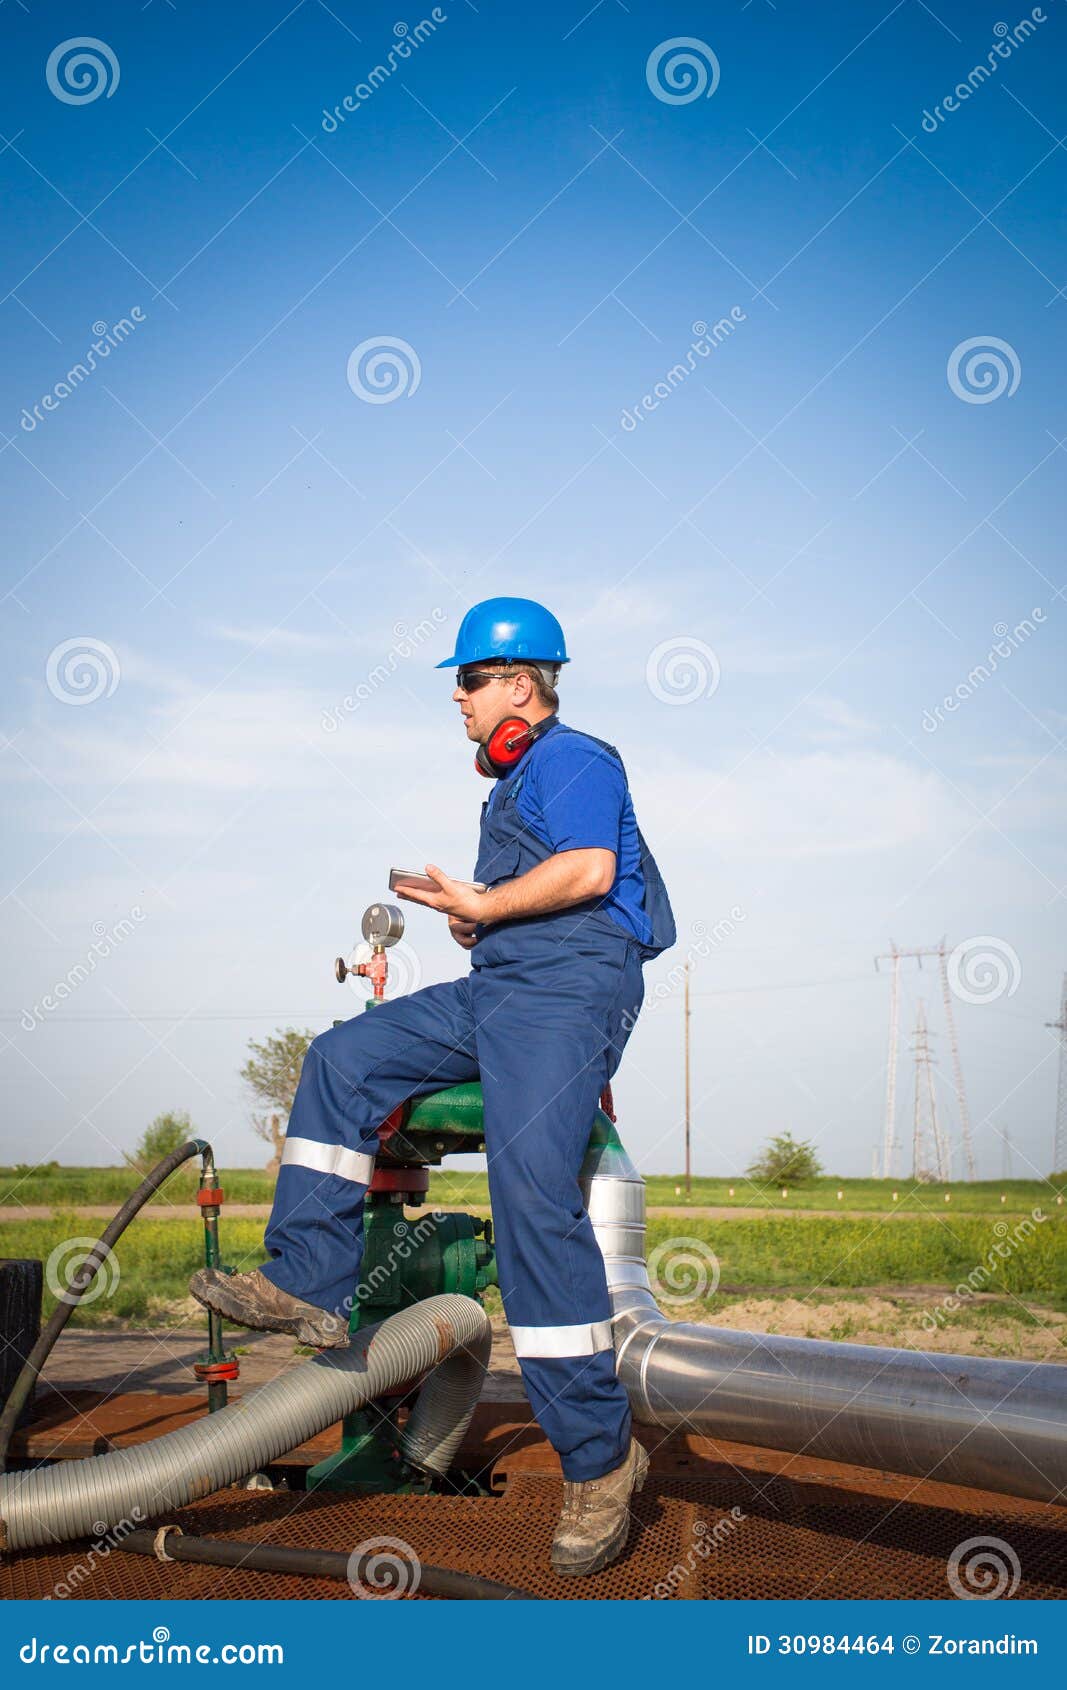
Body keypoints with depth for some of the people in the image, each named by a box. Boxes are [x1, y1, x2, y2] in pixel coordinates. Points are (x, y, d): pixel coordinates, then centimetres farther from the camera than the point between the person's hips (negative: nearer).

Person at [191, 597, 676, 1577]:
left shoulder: (570, 759, -4)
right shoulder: (520, 779, 27)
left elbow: (590, 871, -19)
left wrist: (482, 905, -11)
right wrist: (483, 920, 14)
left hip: (566, 991, -11)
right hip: (496, 990, 11)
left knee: (531, 1186, -21)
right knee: (345, 1059, 3)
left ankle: (600, 1452, -17)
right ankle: (307, 1285, -1)